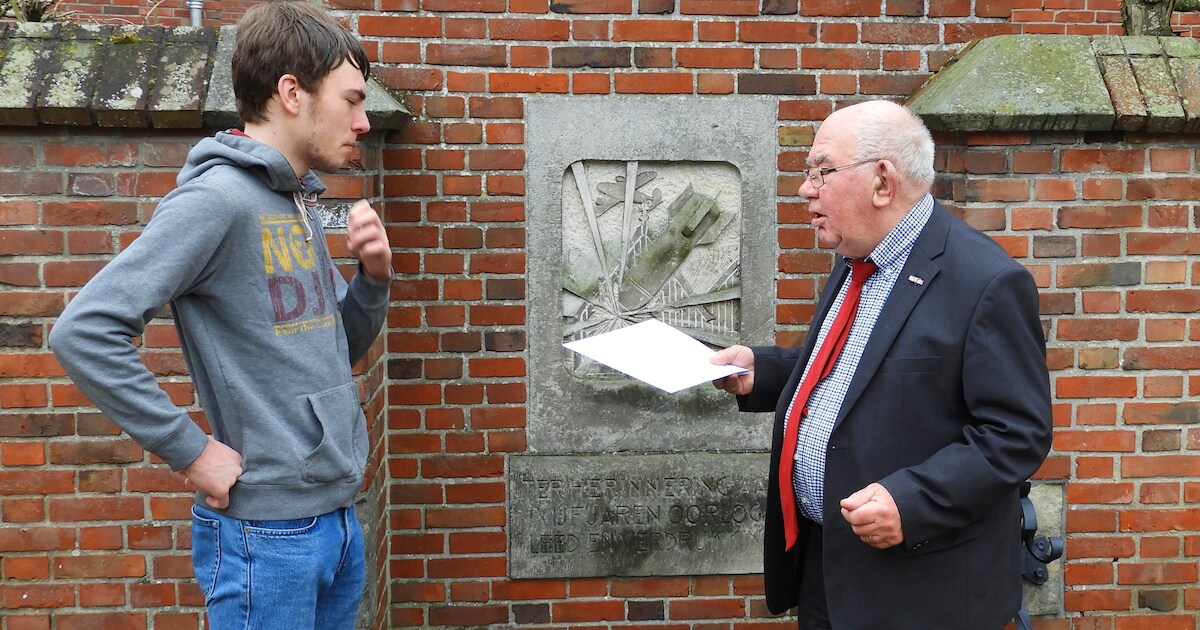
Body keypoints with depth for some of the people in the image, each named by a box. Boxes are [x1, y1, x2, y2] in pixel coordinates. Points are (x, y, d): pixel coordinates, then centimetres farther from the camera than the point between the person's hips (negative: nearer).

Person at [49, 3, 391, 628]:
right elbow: (84, 331, -22)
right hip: (267, 534, -8)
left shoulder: (300, 205, 10)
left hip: (338, 521, 8)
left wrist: (374, 276, -1)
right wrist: (191, 450, -18)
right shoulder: (216, 198, -16)